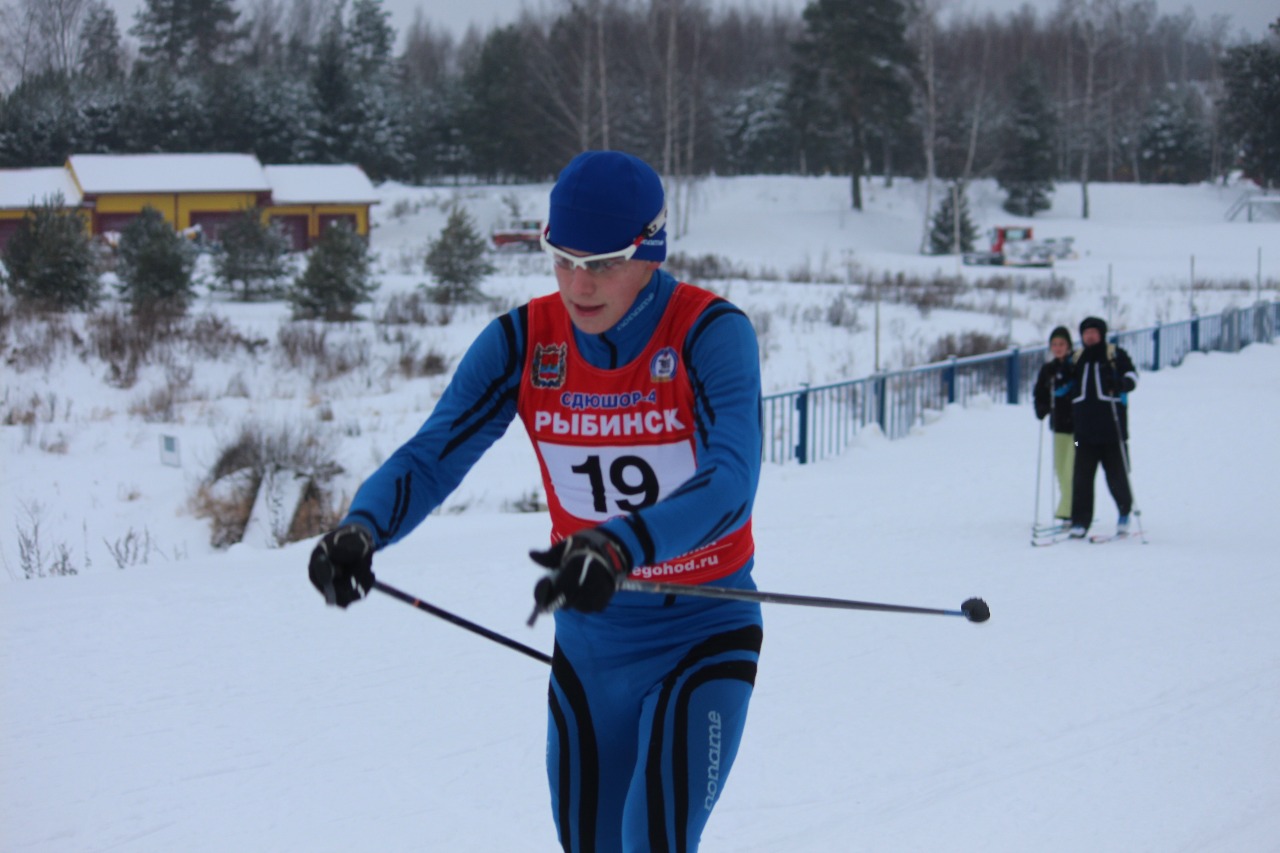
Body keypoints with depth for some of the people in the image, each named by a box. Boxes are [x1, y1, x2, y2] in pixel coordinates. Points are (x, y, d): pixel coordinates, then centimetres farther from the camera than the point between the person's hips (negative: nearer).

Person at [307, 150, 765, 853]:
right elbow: (431, 455, -12)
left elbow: (730, 481, -33)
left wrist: (615, 548, -51)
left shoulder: (710, 333, -20)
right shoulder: (522, 342, -8)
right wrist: (361, 529, -34)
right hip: (591, 641, 4)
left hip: (704, 632, -4)